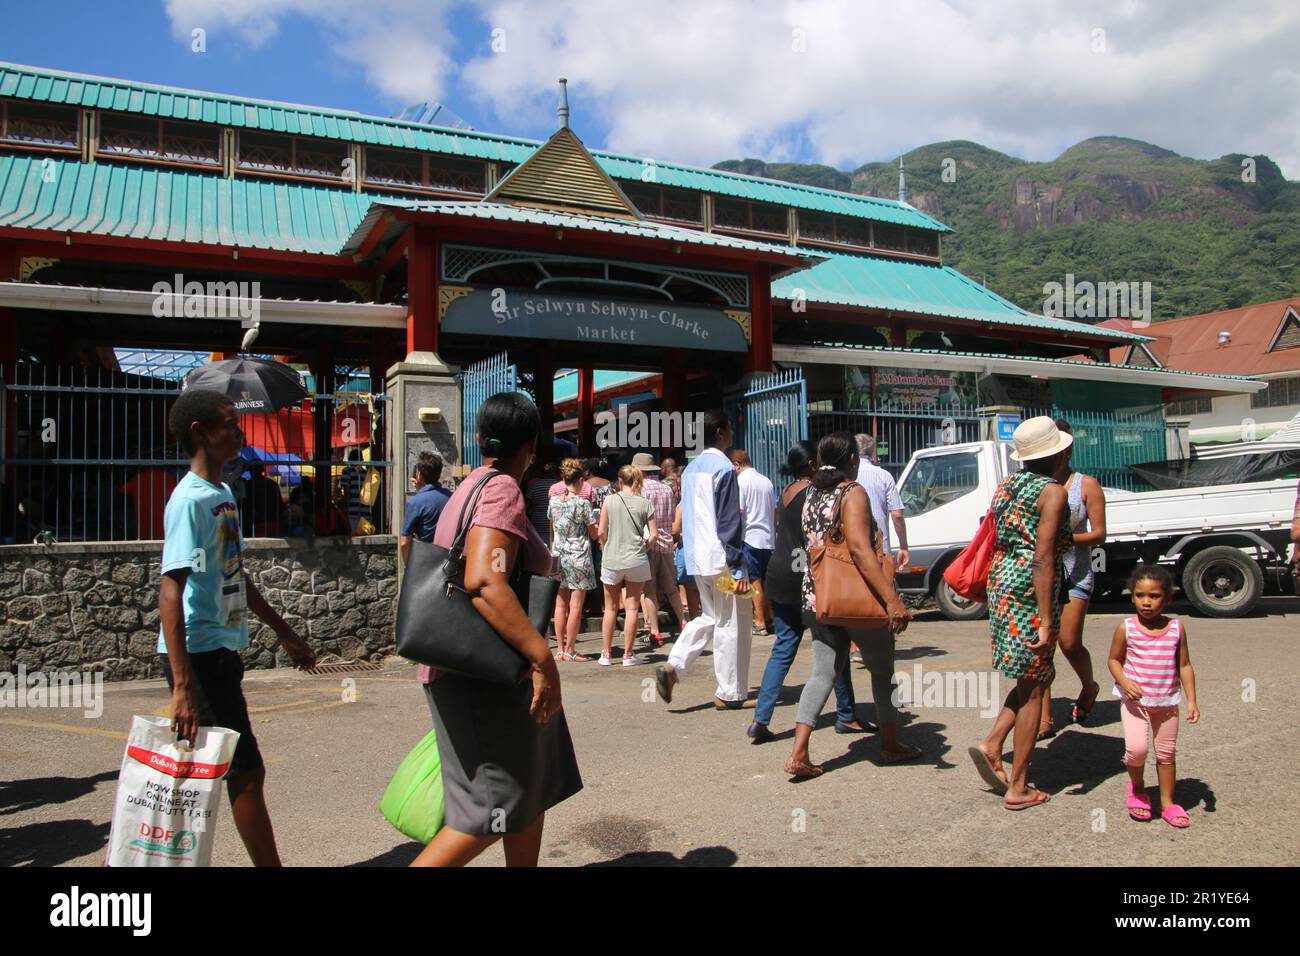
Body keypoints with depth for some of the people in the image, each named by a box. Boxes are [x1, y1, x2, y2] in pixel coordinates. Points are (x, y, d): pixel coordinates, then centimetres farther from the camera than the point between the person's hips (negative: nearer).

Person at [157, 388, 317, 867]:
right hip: (200, 655, -9)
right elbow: (171, 590, -23)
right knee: (246, 772, -2)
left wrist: (285, 633, 26)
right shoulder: (190, 500, -16)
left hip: (221, 652, 9)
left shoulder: (223, 495, 14)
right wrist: (183, 684, -29)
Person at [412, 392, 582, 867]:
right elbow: (482, 581, -30)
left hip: (488, 674, 10)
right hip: (485, 678, -10)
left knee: (532, 790, 17)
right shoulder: (502, 490, -16)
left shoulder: (469, 487, 13)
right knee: (490, 816, -2)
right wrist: (544, 659, -28)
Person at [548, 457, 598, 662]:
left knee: (561, 604, 10)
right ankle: (569, 650, 2)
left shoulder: (554, 501, 3)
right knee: (575, 606, 0)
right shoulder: (583, 504, -11)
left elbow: (551, 530, 13)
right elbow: (594, 534, -5)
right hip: (579, 557, -5)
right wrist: (593, 519, 11)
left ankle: (560, 649, 14)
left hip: (559, 556, 5)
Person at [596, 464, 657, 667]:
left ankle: (606, 654, 18)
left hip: (611, 561, 0)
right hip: (636, 561, 0)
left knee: (610, 609, 12)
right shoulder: (644, 503, -2)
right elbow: (654, 534, -3)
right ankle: (628, 654, 9)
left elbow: (601, 532, -5)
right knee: (631, 608, 6)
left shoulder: (609, 500, -4)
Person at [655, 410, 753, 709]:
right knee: (732, 624, 3)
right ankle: (729, 693, 11)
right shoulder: (723, 468, -13)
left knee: (709, 617, 19)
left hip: (697, 559, 8)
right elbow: (729, 523, -17)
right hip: (721, 560, -8)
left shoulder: (690, 469, 12)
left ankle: (672, 667, 3)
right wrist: (738, 569, -16)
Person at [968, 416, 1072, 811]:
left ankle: (992, 744, 7)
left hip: (1001, 585, 8)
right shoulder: (1052, 491, -12)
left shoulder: (1006, 486, 11)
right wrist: (1046, 621, -19)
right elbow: (1042, 559, -19)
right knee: (1033, 688, 4)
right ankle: (1018, 788, 10)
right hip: (1031, 591, -7)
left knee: (1032, 677, 21)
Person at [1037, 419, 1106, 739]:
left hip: (1075, 572, -2)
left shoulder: (1086, 485, 0)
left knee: (1069, 643, -4)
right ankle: (1045, 719, 5)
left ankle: (1089, 687, 30)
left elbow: (1099, 533, -3)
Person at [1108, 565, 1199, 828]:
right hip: (1135, 701, -2)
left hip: (1167, 702, 2)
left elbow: (1184, 666, 4)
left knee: (1166, 754, 11)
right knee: (1136, 748, -16)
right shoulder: (1126, 628, -9)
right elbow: (1114, 660, 1)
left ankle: (1167, 803, 28)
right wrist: (1124, 682, -18)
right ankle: (1137, 786, 14)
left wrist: (1192, 700, -1)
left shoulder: (1176, 628, -3)